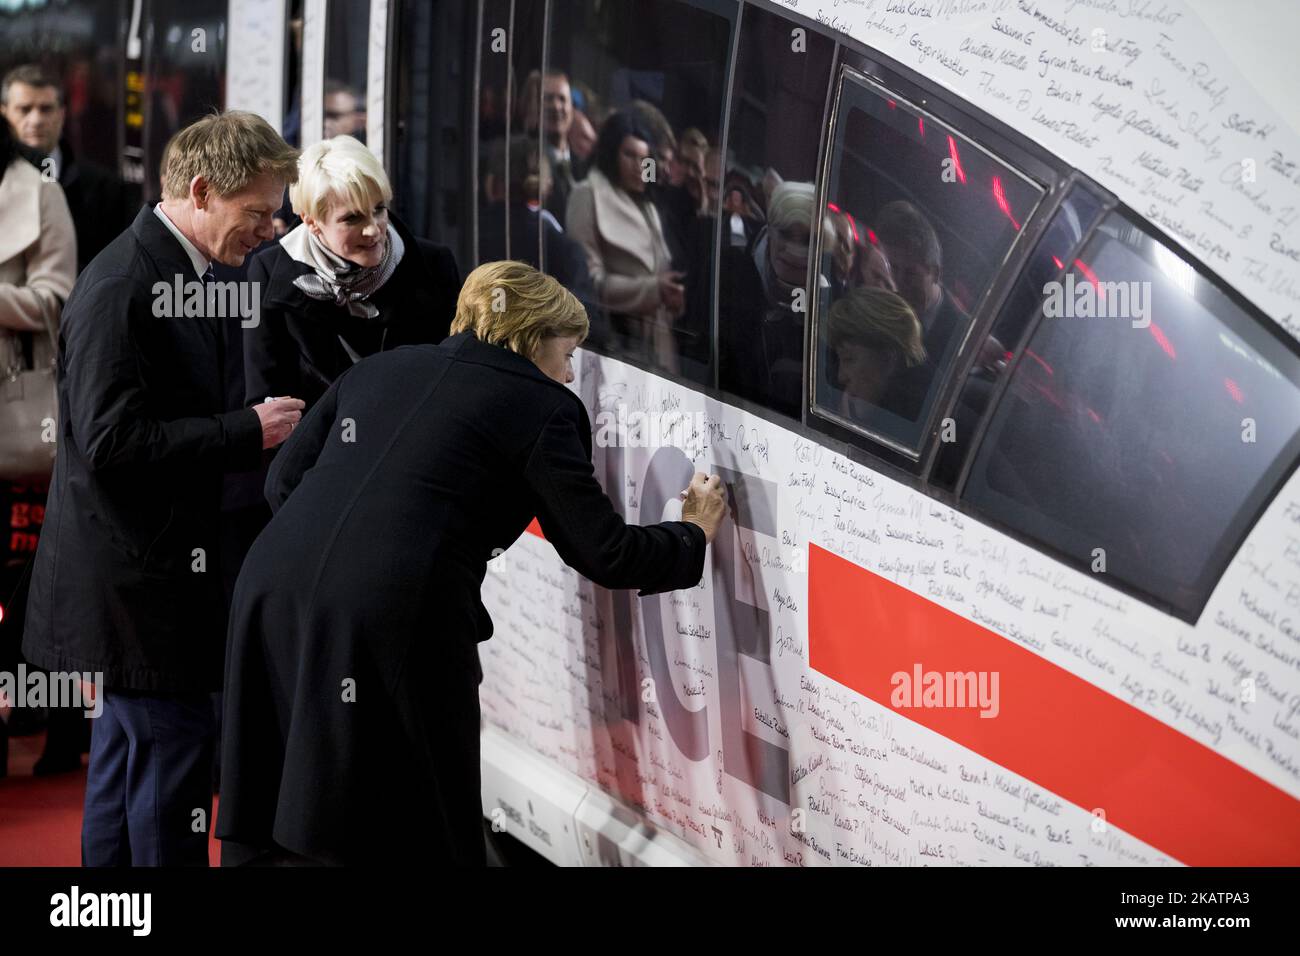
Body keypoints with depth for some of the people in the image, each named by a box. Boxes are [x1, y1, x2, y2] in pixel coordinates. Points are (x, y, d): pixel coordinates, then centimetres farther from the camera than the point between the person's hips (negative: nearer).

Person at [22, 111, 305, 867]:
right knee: (175, 744, -6)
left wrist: (259, 425, 5)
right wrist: (247, 431, -20)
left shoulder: (184, 274, 11)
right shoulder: (120, 287, -19)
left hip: (148, 566, 10)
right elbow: (110, 440, -25)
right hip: (137, 571, -10)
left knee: (128, 741, 17)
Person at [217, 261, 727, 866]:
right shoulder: (542, 407, 7)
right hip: (395, 613, -6)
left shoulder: (378, 369, 22)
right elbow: (604, 555, 6)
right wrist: (694, 535, 23)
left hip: (275, 587, 6)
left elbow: (283, 482, 19)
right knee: (418, 837, 8)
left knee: (280, 838, 14)